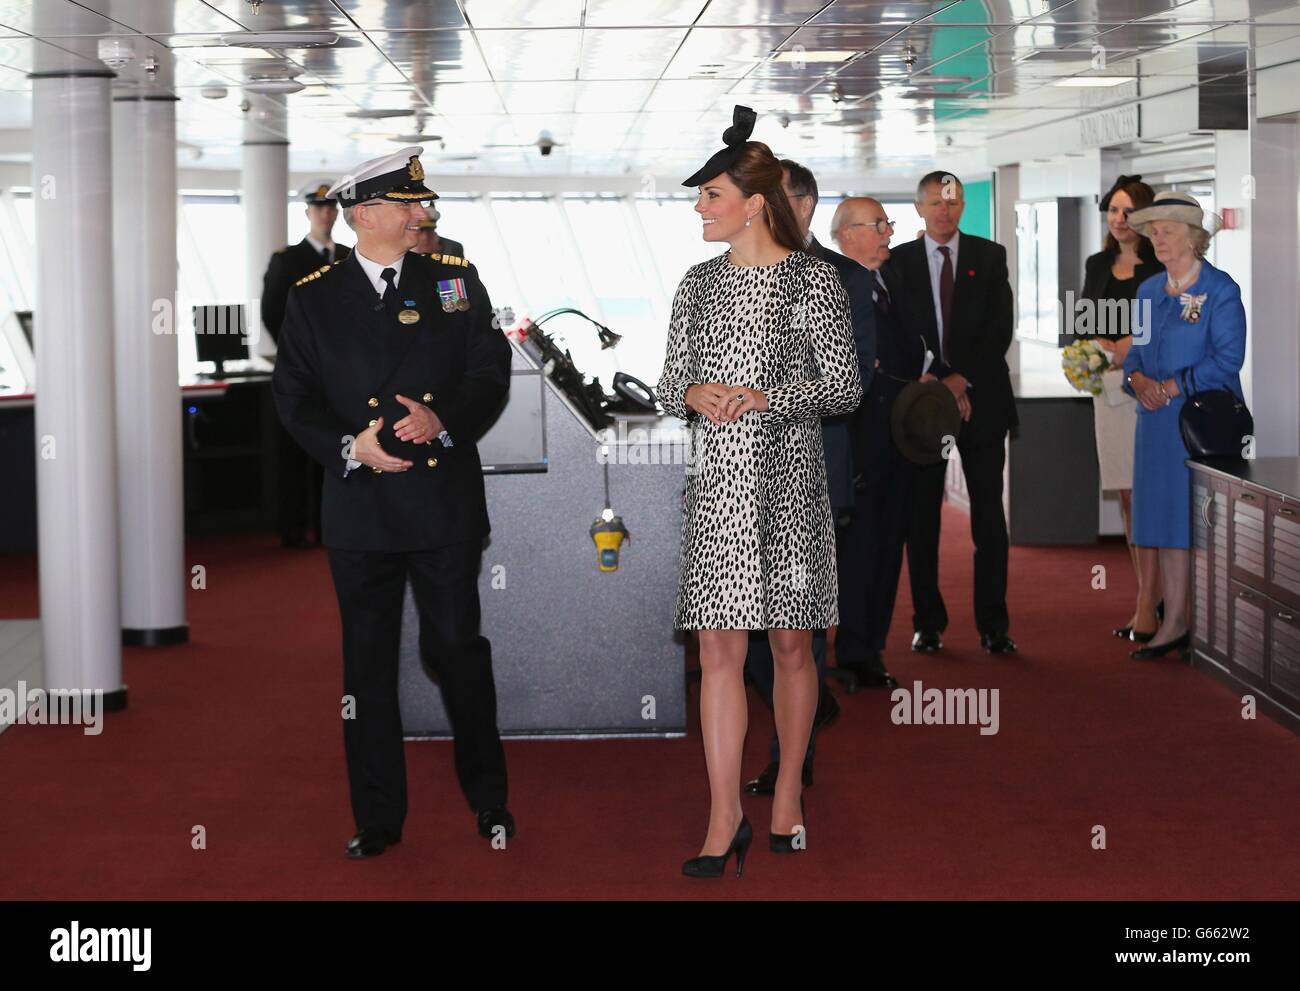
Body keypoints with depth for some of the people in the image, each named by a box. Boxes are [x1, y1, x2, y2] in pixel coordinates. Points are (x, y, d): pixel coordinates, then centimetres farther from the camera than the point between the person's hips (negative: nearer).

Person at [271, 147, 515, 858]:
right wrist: (350, 446, -14)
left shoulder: (456, 279, 7)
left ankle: (488, 798, 23)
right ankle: (377, 818, 16)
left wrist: (443, 419, -14)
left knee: (457, 649, 5)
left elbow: (490, 373, 4)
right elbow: (294, 397, 3)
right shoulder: (313, 299, 5)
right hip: (360, 506, 0)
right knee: (368, 662, 5)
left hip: (446, 503, 0)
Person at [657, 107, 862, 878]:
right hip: (717, 481, 3)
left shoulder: (813, 280, -3)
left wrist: (766, 396, -17)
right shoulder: (699, 283, 11)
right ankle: (726, 818, 1)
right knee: (720, 649, -2)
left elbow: (844, 388, -4)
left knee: (791, 643, 6)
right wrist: (696, 395, -10)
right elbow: (672, 385, 13)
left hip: (788, 477, -3)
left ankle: (788, 793, 22)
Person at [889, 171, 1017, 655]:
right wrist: (936, 383, -10)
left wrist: (962, 378, -11)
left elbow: (1001, 326, -1)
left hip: (981, 397, 0)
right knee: (921, 518, 2)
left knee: (989, 516, 0)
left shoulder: (990, 256, 7)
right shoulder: (898, 261, 5)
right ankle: (928, 622, 9)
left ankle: (993, 624, 4)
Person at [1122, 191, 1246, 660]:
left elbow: (1227, 357, -13)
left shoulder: (1221, 290, -7)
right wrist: (1138, 378, -6)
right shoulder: (1149, 291, 13)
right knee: (1166, 519, 7)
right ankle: (1174, 625, 12)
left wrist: (1170, 387, -16)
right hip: (1159, 424, 6)